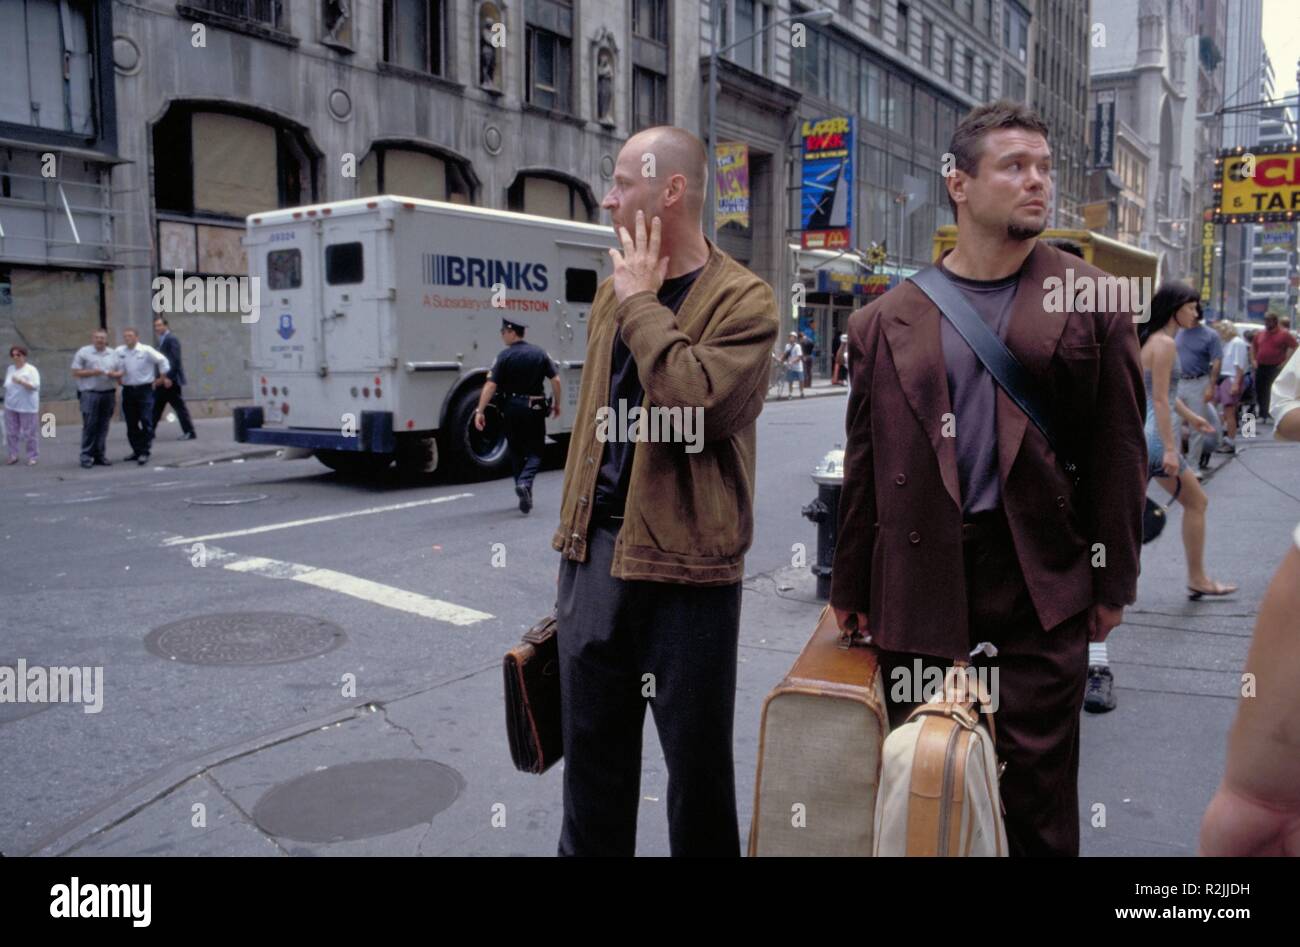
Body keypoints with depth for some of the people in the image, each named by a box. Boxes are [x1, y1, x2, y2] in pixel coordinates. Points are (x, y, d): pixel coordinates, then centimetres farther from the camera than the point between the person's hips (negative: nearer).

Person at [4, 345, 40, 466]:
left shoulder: (31, 369, -5)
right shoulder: (10, 369, 12)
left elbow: (35, 386, -15)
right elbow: (7, 386, 20)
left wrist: (21, 381, -27)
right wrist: (6, 402, 16)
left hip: (27, 407, -5)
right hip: (10, 406, 5)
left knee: (29, 434, -2)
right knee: (11, 432, 6)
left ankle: (32, 457, 5)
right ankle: (13, 455, 14)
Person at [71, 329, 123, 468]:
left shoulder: (113, 354, 13)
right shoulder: (83, 352, 1)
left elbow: (120, 372, 16)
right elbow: (75, 372, -2)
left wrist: (114, 374, -6)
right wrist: (92, 372, -15)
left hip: (108, 393, 4)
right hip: (90, 394, -4)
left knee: (103, 425, 5)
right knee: (89, 425, -6)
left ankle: (100, 455, 11)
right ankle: (86, 456, -2)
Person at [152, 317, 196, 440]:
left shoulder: (172, 340, -11)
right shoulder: (162, 341, 17)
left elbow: (176, 360, -19)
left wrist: (169, 378, -23)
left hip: (171, 380, -9)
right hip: (164, 380, 9)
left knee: (179, 406, -5)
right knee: (156, 406, 11)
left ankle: (189, 432, 0)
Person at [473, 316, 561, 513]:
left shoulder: (504, 356, -7)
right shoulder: (540, 353, 0)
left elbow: (490, 385, -14)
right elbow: (556, 380, -3)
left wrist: (479, 410, -14)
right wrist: (557, 404, 9)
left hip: (512, 408, 0)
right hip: (535, 408, 1)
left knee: (516, 452, 14)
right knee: (535, 451, 7)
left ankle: (525, 497, 18)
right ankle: (525, 482, -20)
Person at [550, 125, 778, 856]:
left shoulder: (744, 300, -9)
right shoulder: (616, 291, 12)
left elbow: (695, 402, -27)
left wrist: (642, 304, -15)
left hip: (683, 561, -6)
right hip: (597, 551, 6)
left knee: (697, 758, 10)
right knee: (592, 750, 18)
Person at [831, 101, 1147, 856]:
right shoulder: (887, 321, 4)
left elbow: (1118, 451, 3)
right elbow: (866, 465, 5)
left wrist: (1113, 585, 2)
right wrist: (851, 591, 7)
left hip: (1042, 580, -1)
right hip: (921, 582, 1)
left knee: (1038, 790, 9)